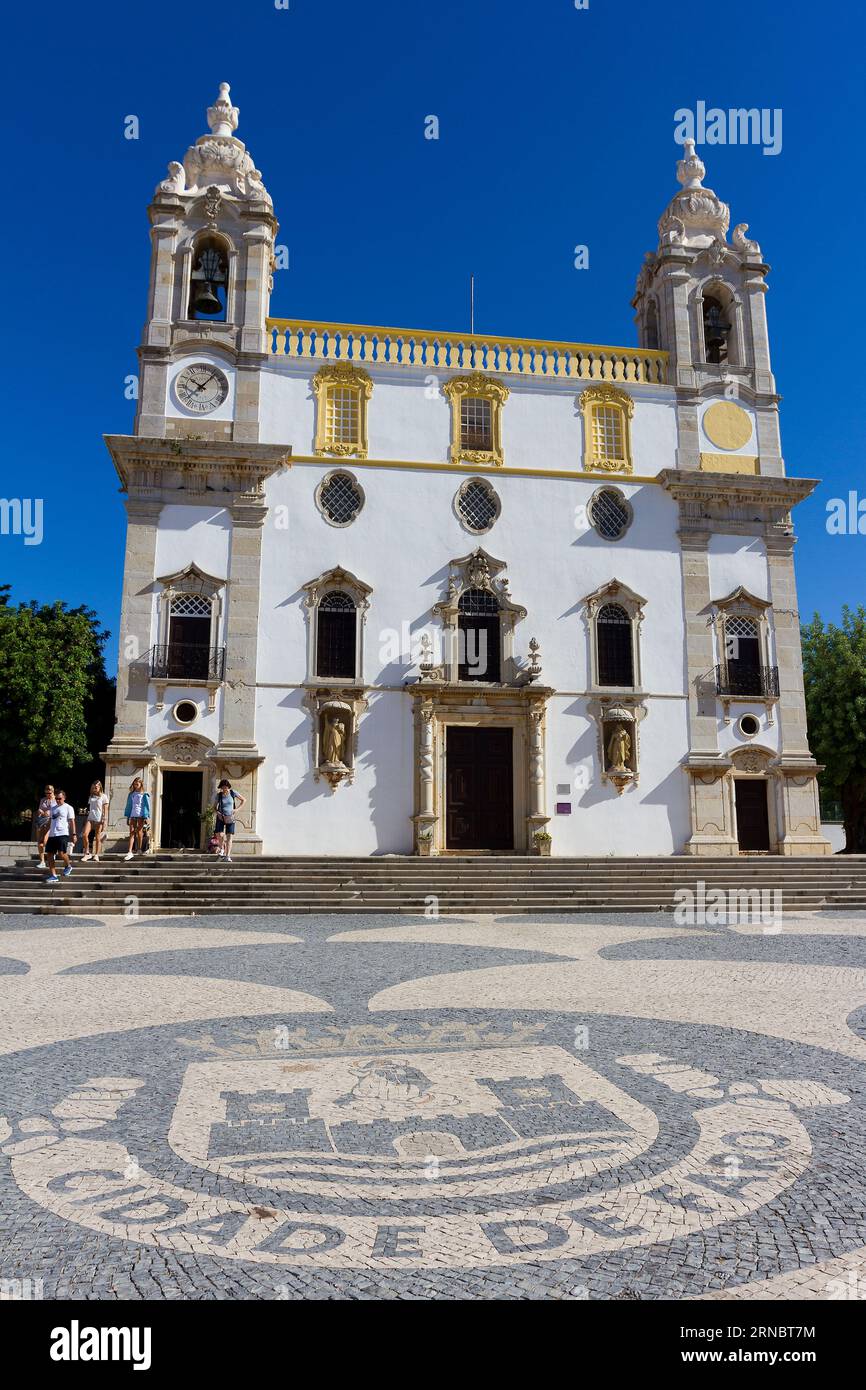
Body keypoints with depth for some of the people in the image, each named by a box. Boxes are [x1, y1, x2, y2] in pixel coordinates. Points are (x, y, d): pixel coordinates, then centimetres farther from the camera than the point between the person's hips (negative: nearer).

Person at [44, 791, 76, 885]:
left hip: (63, 834, -6)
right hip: (52, 834, 6)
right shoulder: (53, 808, 19)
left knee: (61, 853, -18)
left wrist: (73, 834, -8)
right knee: (49, 854, 1)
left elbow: (72, 821, -1)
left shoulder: (68, 808, 2)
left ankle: (68, 866, 12)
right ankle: (53, 876, 7)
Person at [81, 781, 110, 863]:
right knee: (84, 834, -12)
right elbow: (89, 808, 20)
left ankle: (96, 855, 8)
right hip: (90, 818, 5)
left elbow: (105, 809, -4)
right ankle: (87, 853, -2)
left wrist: (104, 821, -11)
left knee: (98, 838, -1)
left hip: (99, 819, -5)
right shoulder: (91, 797, 16)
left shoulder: (103, 797, 0)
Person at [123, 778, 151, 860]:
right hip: (132, 815, 3)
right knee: (131, 833, -4)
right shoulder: (131, 794, 12)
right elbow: (128, 806, 14)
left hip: (140, 816, -3)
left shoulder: (144, 795, 1)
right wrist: (127, 817, 10)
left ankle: (139, 849, 18)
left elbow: (147, 806, -2)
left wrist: (146, 817, -8)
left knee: (139, 832, 2)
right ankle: (130, 852, -10)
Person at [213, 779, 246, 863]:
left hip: (230, 817, 0)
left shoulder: (233, 793, -4)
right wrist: (217, 812, -10)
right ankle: (222, 849, 16)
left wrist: (237, 809, -4)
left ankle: (227, 856, -7)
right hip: (221, 817, 0)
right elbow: (215, 806, 10)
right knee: (220, 835, -15)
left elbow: (244, 800, 5)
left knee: (229, 836, -7)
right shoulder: (219, 795, -3)